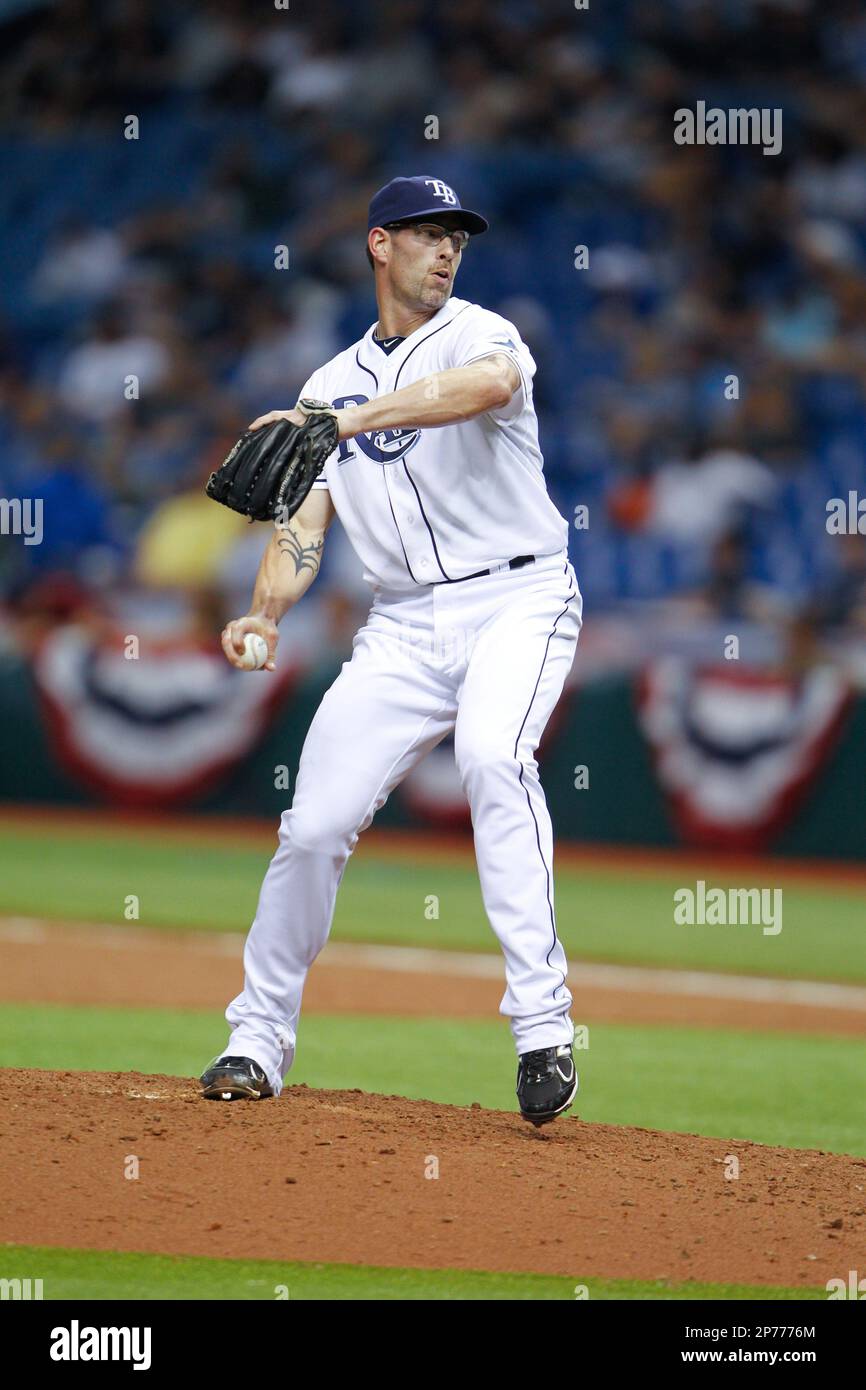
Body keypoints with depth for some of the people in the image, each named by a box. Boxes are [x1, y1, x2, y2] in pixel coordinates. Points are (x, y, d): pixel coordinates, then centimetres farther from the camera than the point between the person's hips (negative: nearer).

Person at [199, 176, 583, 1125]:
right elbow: (306, 519, 11)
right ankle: (259, 1039, 14)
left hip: (517, 597, -4)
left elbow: (492, 382, -27)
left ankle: (542, 1026, -32)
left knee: (492, 758, -32)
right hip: (403, 625, 5)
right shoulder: (333, 383, 16)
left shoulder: (477, 334, 0)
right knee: (314, 823, -4)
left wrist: (350, 422, -35)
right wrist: (263, 615, -9)